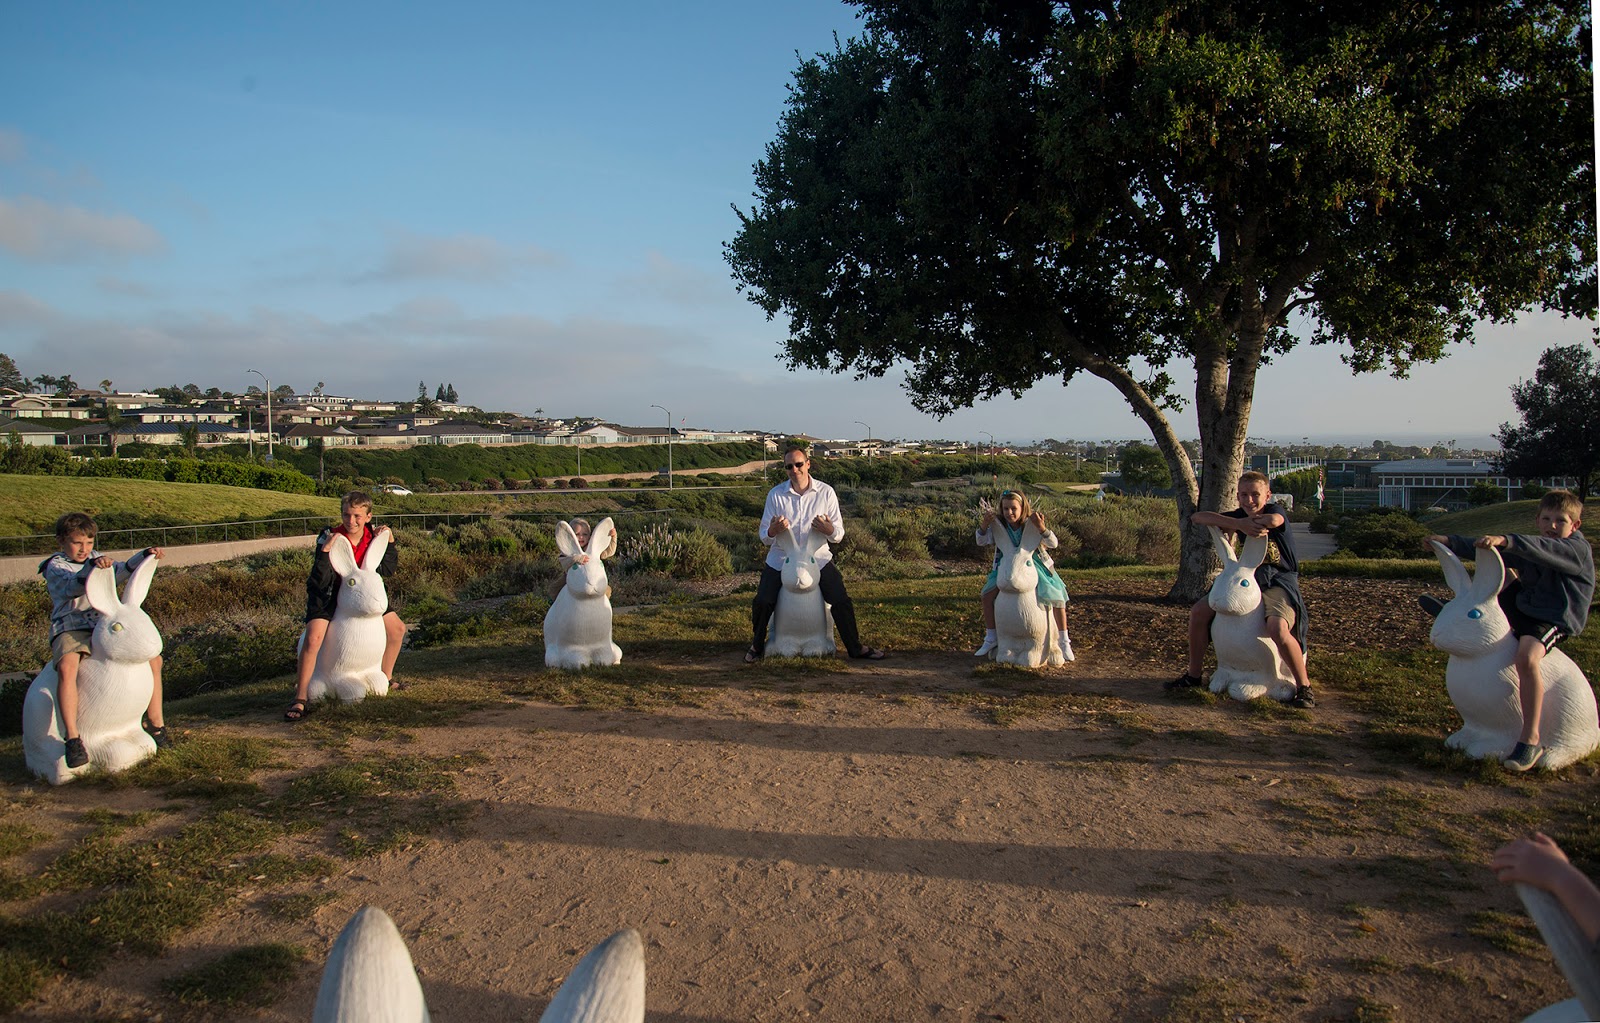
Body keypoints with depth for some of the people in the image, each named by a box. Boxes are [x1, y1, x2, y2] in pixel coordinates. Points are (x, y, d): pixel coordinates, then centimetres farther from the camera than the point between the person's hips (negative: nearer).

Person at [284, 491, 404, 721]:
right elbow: (320, 581, -32)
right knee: (313, 638, -27)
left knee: (397, 628, 5)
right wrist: (325, 550, -43)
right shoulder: (330, 537, -25)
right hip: (327, 596, -5)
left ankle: (385, 678, 26)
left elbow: (387, 570, 3)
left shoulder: (372, 536, -9)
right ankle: (300, 700, -17)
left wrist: (389, 542, -8)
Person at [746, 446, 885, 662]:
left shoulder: (826, 492, -5)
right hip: (781, 559, 0)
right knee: (762, 603, -17)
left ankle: (855, 648, 11)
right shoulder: (775, 494, -6)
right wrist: (772, 531, -28)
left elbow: (839, 535, -3)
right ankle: (757, 646, 11)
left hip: (817, 558, 0)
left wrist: (830, 530, -27)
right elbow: (763, 536, -4)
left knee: (842, 602, -11)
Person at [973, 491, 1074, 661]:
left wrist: (1041, 528, -47)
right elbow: (982, 542, -15)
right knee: (988, 595, -14)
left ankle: (1064, 642, 7)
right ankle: (991, 639, 2)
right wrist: (984, 524, -35)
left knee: (1057, 598, -11)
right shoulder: (999, 525, -17)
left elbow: (1053, 543, -27)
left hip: (1034, 566, -2)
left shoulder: (1031, 523, -23)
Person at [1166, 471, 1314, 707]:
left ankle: (1304, 686, -12)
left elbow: (1274, 520, -39)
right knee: (1199, 611, -3)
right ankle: (1193, 675, 12)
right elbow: (1197, 517, -10)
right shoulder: (1240, 516, 2)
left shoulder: (1274, 511, -11)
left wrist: (1245, 524, -18)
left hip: (1279, 582, -6)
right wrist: (1239, 524, -24)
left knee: (1278, 629, -33)